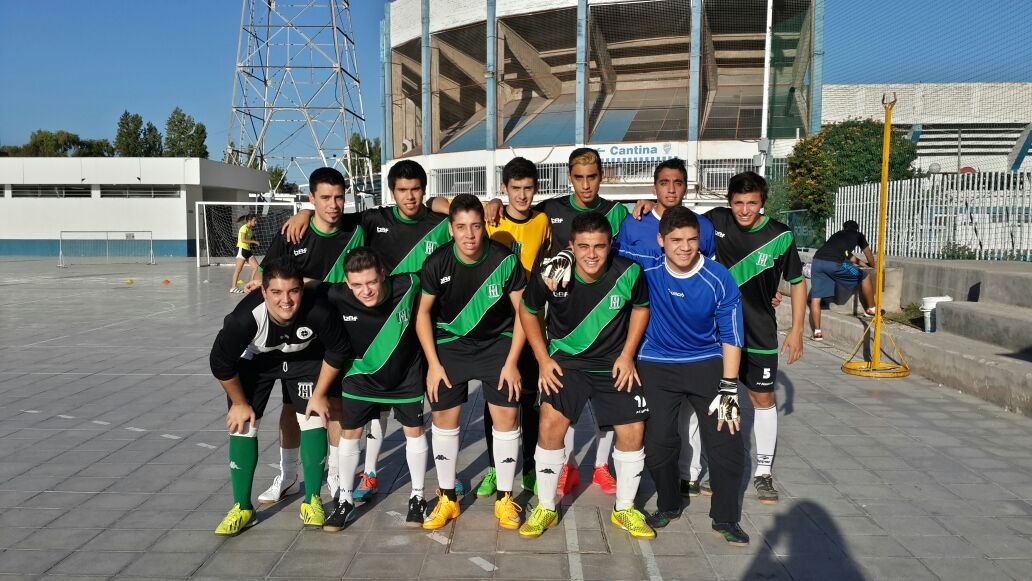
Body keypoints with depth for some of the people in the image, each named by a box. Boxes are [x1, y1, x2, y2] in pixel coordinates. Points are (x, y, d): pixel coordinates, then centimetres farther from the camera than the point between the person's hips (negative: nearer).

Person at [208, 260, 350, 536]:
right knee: (243, 425, -5)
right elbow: (221, 362, -20)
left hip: (305, 359, 1)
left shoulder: (318, 312, -37)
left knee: (313, 422, -6)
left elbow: (337, 351, -16)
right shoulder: (245, 317, -39)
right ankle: (242, 508, 11)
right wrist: (239, 403, -7)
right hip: (255, 361, 0)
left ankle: (312, 501, 12)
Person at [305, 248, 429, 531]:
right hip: (362, 376, 1)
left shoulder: (406, 285, -31)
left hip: (406, 374, 0)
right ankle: (345, 499, 26)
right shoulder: (337, 297, -30)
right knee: (349, 433, 6)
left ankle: (417, 496, 27)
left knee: (414, 430, 8)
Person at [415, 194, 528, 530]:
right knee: (444, 416, 1)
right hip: (450, 343, 1)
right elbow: (423, 313, -2)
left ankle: (504, 499, 10)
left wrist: (511, 362, -10)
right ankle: (447, 499, 18)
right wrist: (433, 364, -6)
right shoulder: (436, 264, -15)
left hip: (498, 342, -1)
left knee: (506, 414, -8)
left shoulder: (504, 260, -18)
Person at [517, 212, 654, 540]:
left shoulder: (629, 272, -17)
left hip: (614, 363, 1)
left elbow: (641, 307, 4)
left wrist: (627, 355, -2)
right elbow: (528, 311, 1)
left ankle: (625, 509, 22)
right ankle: (546, 508, 5)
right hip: (566, 360, -1)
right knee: (551, 423, -16)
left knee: (633, 431, -2)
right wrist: (543, 359, -4)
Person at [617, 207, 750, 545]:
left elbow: (731, 337, -8)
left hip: (707, 364, 0)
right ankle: (668, 506, 28)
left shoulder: (720, 281, -15)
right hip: (657, 365, 1)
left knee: (727, 444, -5)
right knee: (657, 443, -1)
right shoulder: (647, 268, -14)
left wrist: (728, 389, -11)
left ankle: (726, 518, 17)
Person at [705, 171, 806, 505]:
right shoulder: (717, 220, -8)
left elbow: (797, 282, -1)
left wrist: (797, 330, -2)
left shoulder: (780, 236, -12)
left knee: (763, 398, 6)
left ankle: (763, 473, 20)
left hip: (759, 332, -1)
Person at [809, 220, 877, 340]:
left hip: (817, 260, 4)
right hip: (834, 263, -4)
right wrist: (872, 265, 62)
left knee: (815, 297, 7)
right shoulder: (858, 235, 27)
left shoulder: (837, 234, 38)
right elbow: (868, 254, 42)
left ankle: (817, 331, 2)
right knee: (865, 277, 18)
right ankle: (871, 309, 30)